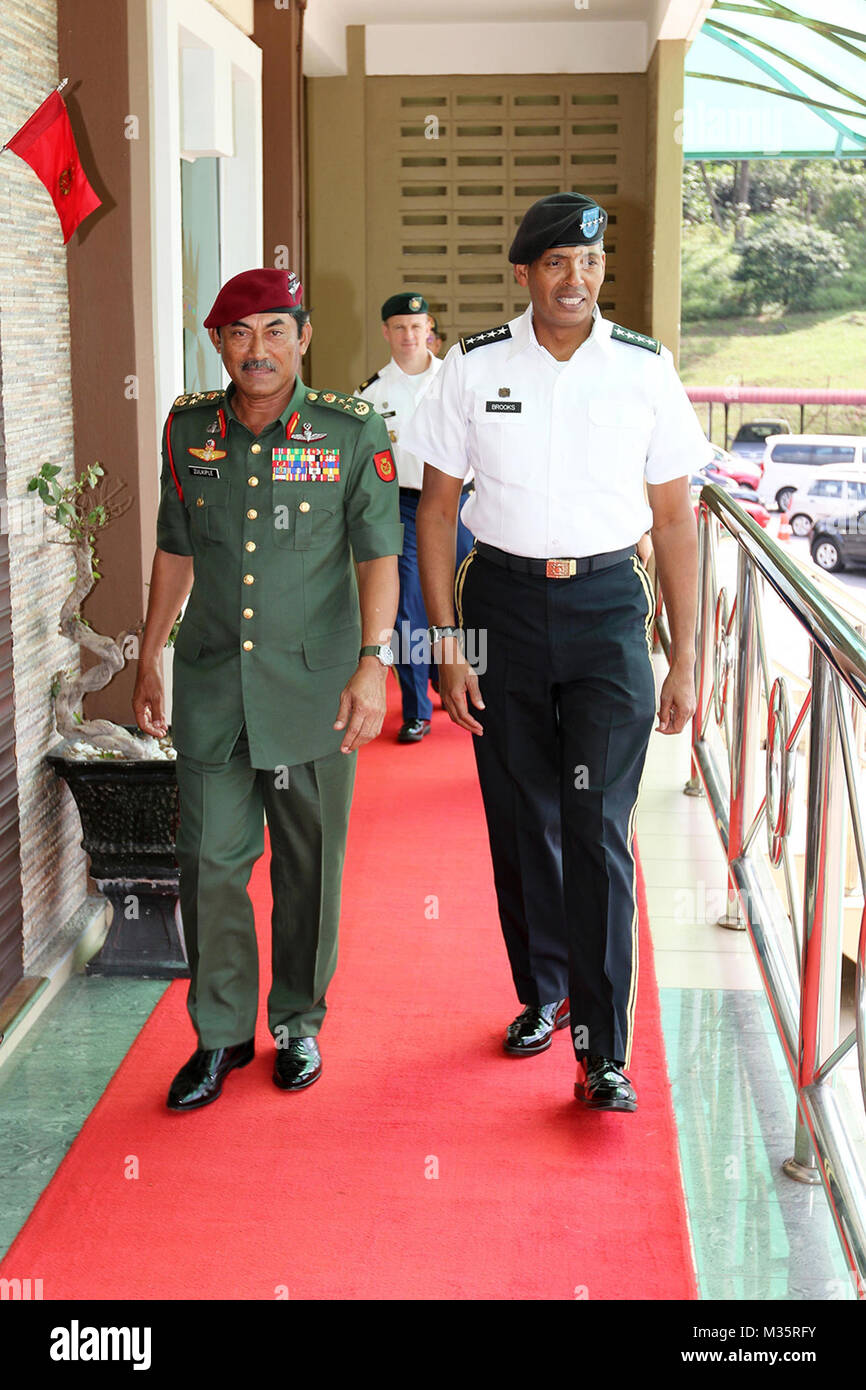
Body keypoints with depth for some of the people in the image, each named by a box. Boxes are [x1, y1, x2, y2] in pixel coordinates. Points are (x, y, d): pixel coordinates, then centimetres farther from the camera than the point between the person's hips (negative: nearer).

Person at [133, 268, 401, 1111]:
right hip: (211, 684, 2)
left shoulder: (351, 432, -5)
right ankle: (221, 1033, 20)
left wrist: (372, 664, -14)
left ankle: (298, 1024, 27)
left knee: (308, 865, 8)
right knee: (209, 859, 3)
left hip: (312, 685, -2)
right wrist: (149, 662, 11)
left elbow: (379, 555, -4)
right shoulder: (188, 429, 5)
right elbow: (175, 551, 13)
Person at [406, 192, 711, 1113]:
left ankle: (603, 1052, -1)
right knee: (520, 820, 10)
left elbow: (674, 520, 3)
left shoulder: (646, 370, -1)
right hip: (504, 599, 2)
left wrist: (684, 660, 1)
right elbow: (437, 510, 4)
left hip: (607, 605, -1)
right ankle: (542, 993, 30)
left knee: (596, 828, -7)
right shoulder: (474, 368, -1)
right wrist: (446, 644, -3)